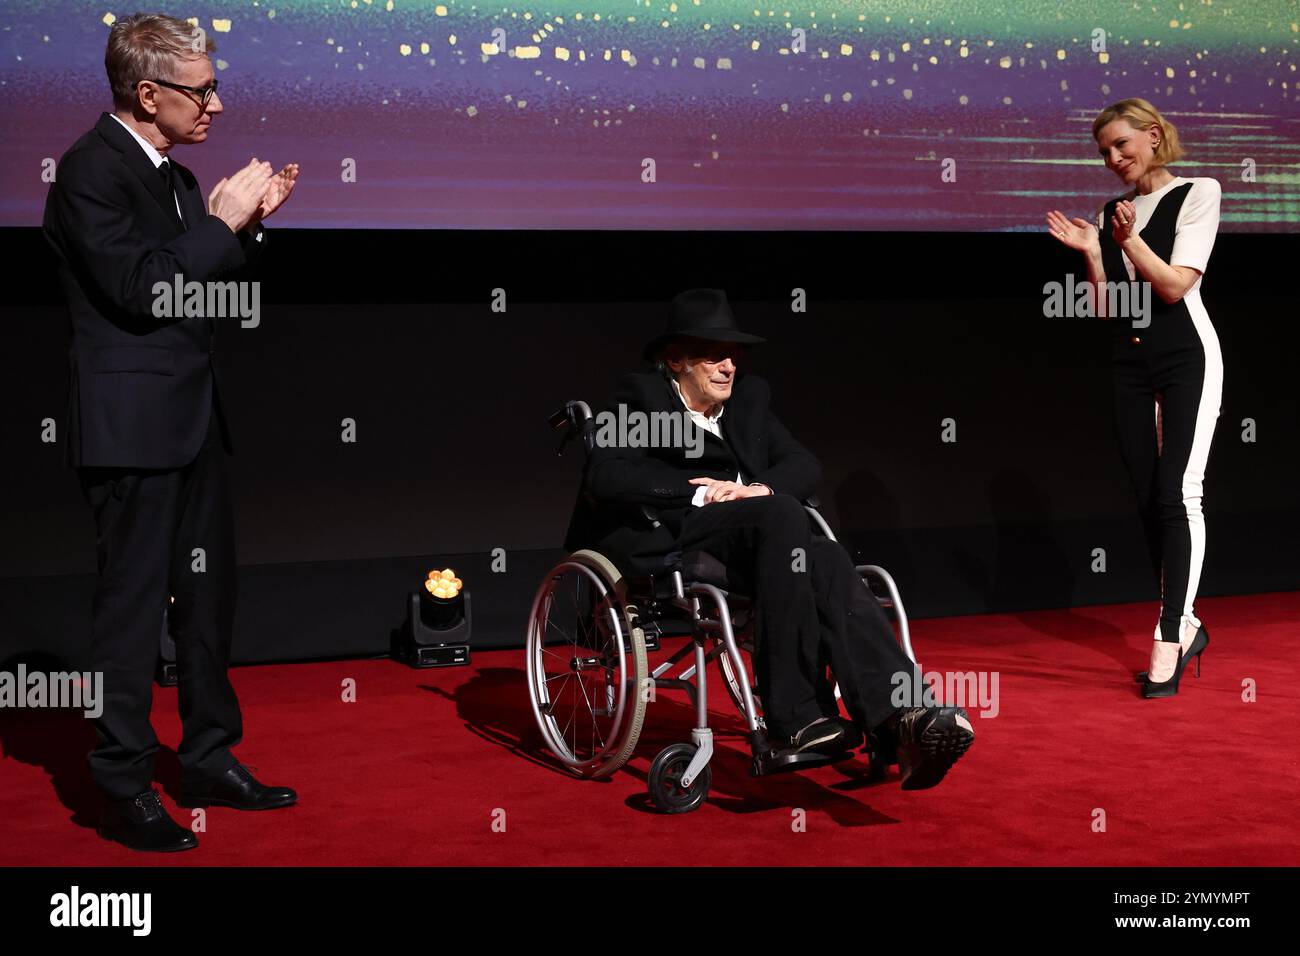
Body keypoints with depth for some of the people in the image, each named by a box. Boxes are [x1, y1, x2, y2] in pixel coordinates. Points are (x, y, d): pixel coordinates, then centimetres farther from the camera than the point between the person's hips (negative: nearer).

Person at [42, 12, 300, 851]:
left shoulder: (174, 175, 13)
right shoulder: (91, 169, -13)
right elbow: (141, 291, -23)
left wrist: (250, 222, 4)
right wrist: (222, 221, -16)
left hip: (193, 418, 9)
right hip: (133, 424, -9)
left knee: (209, 594, 14)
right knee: (133, 602, -2)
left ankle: (210, 761, 26)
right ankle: (124, 789, 8)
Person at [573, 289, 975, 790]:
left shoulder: (749, 397, 21)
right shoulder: (641, 396, 4)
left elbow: (805, 466, 13)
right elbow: (604, 476, -13)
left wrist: (761, 488, -9)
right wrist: (698, 491, -15)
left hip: (752, 542, 5)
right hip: (667, 540, -5)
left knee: (829, 563, -28)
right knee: (782, 513, -32)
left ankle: (900, 723, -44)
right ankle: (795, 716, -36)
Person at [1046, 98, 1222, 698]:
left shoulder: (1197, 193, -1)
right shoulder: (1110, 214, 12)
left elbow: (1174, 285, -9)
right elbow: (1104, 308, 9)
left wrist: (1129, 240, -20)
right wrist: (1091, 252, -3)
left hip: (1185, 356, -5)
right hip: (1130, 361, 6)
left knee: (1176, 494, -14)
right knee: (1148, 501, 3)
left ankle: (1169, 642, -15)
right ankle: (1184, 626, 14)